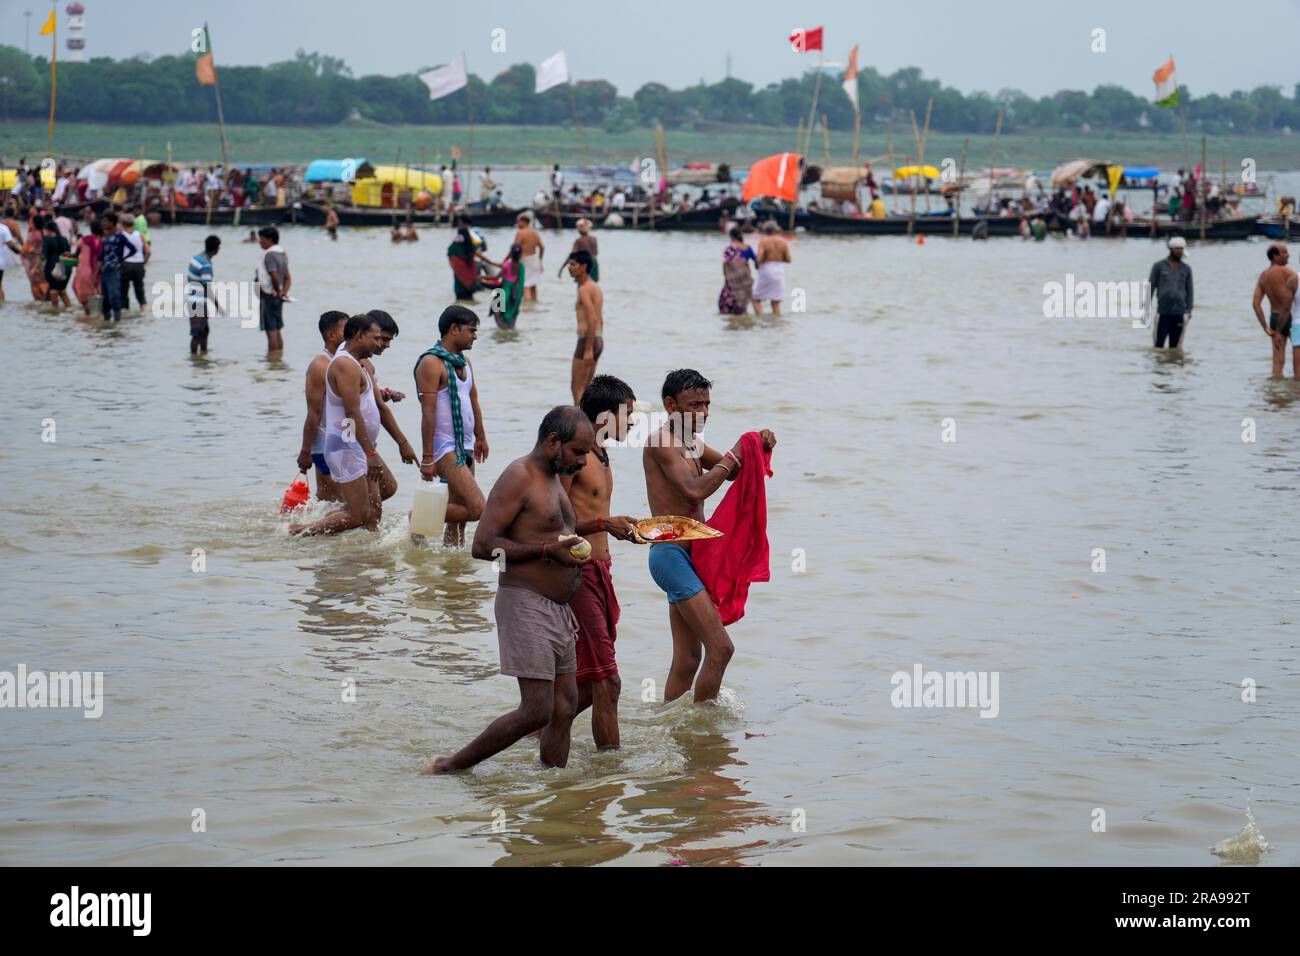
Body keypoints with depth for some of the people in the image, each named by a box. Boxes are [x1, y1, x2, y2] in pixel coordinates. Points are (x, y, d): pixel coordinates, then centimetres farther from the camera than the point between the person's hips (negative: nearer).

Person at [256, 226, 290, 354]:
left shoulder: (269, 255, -17)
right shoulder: (282, 254, 13)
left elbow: (274, 276, -25)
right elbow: (287, 277, 13)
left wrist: (277, 291, -10)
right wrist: (284, 292, 1)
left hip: (268, 296, -9)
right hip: (277, 298, 9)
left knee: (271, 331, -7)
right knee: (276, 331, 13)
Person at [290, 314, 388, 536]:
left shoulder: (354, 364, 19)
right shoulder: (345, 365, -15)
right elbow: (353, 412, -22)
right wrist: (371, 452, -24)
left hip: (357, 447, 11)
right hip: (346, 446, -11)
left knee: (373, 510, 7)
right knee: (358, 515, -10)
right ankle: (299, 533, -4)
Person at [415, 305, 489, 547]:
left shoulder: (464, 362, 14)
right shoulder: (432, 363, -14)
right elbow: (428, 413, -18)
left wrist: (480, 437, 29)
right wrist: (427, 458, -20)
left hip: (465, 446, 9)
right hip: (444, 448, -9)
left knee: (459, 513, 11)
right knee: (477, 508, -16)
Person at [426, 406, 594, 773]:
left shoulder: (553, 481, 18)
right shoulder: (518, 477, -11)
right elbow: (483, 545, -19)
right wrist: (548, 550, -22)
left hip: (557, 609, 10)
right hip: (526, 605, -9)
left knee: (564, 708, 5)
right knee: (537, 711, -13)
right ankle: (449, 767, -4)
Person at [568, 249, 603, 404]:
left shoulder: (584, 289, -14)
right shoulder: (596, 288, 16)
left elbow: (592, 320, -23)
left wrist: (588, 349, -25)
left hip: (587, 339, -10)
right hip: (599, 340, 10)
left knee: (577, 388, -7)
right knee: (586, 388, 14)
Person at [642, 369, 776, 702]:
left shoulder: (692, 444, 18)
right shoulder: (661, 443, -12)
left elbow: (733, 473, 27)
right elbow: (695, 489, -24)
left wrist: (757, 448, 7)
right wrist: (734, 455, -15)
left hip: (687, 557, 10)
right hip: (672, 555, -10)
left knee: (687, 659, 10)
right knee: (720, 648, -14)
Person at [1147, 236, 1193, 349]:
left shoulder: (1186, 269, 11)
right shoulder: (1159, 266, 4)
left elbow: (1189, 290, 13)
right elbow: (1151, 287, 5)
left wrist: (1189, 310, 5)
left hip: (1179, 312, 2)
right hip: (1162, 311, -2)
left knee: (1174, 344, 2)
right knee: (1159, 343, -7)